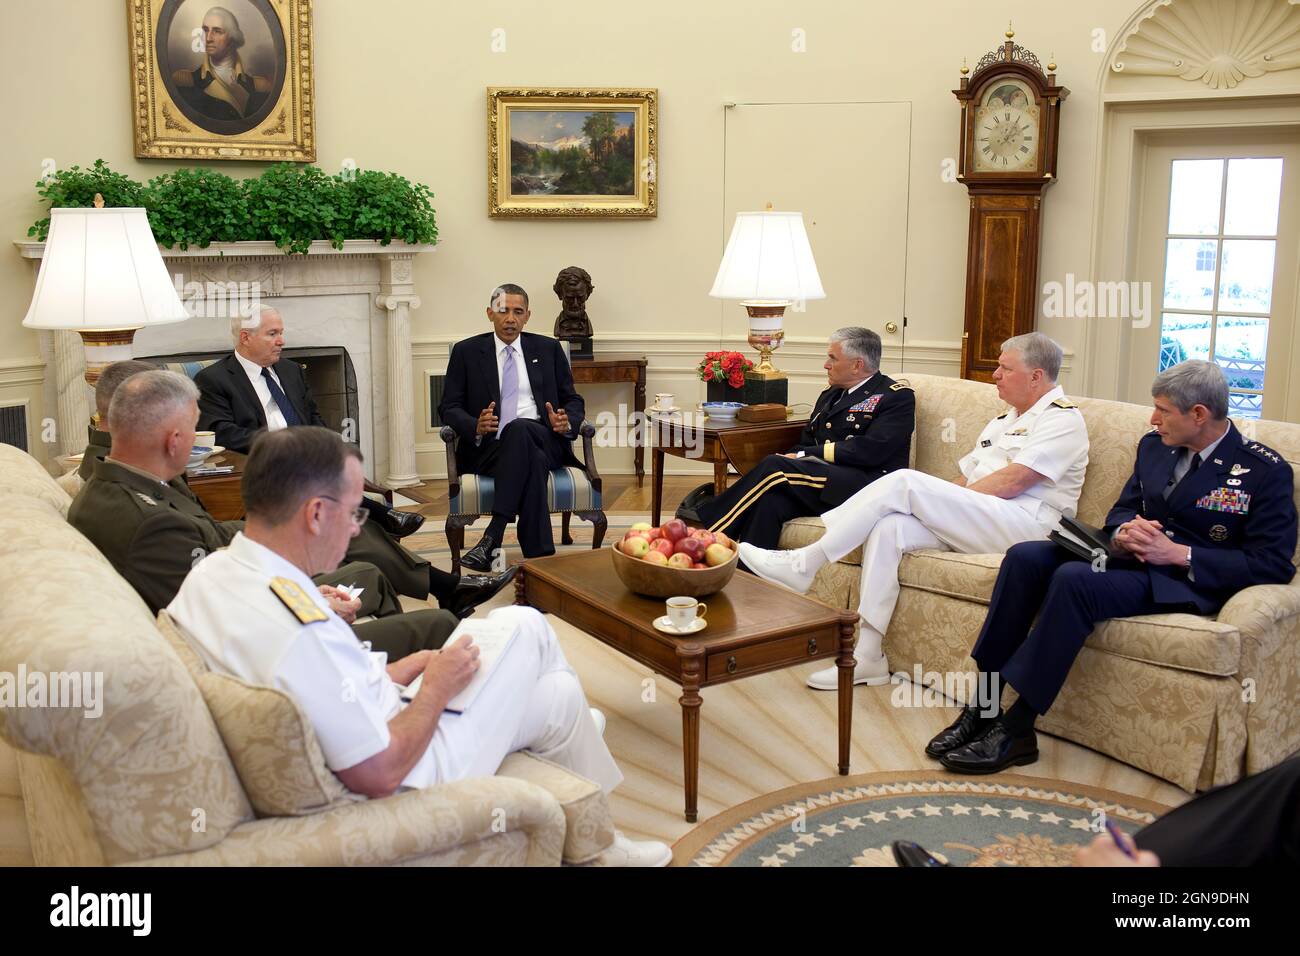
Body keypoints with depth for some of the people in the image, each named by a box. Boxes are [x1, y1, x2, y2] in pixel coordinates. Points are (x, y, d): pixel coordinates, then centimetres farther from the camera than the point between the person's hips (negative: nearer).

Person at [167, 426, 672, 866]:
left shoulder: (207, 574, -8)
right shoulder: (301, 634, -36)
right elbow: (380, 776, -28)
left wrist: (401, 671, 3)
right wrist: (435, 689, -14)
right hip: (413, 771, -8)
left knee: (518, 623, 14)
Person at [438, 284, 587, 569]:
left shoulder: (548, 349, 16)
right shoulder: (466, 352, 12)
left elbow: (573, 401, 17)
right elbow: (449, 407, 7)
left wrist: (567, 423, -9)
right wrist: (475, 426, -16)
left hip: (543, 442, 1)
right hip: (486, 447, -1)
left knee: (518, 429, -37)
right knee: (532, 462, -36)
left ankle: (493, 536, -42)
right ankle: (540, 560, -40)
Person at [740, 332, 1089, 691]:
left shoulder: (1062, 417, 0)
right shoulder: (1003, 421, 29)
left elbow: (1012, 481, -13)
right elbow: (964, 479, 23)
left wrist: (943, 501, -9)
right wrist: (934, 504, 3)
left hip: (1022, 524, -8)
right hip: (970, 522, 8)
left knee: (904, 481, -24)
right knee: (889, 526, -20)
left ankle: (803, 565, -22)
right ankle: (867, 656, -20)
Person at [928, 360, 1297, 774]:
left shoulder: (1266, 471, -6)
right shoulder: (1154, 445, 13)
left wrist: (1179, 554, -18)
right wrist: (1124, 532, -5)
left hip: (1188, 580, -7)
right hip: (1132, 556, 7)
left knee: (1075, 579, -33)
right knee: (1025, 556, -20)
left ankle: (1015, 729, -27)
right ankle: (983, 705, -19)